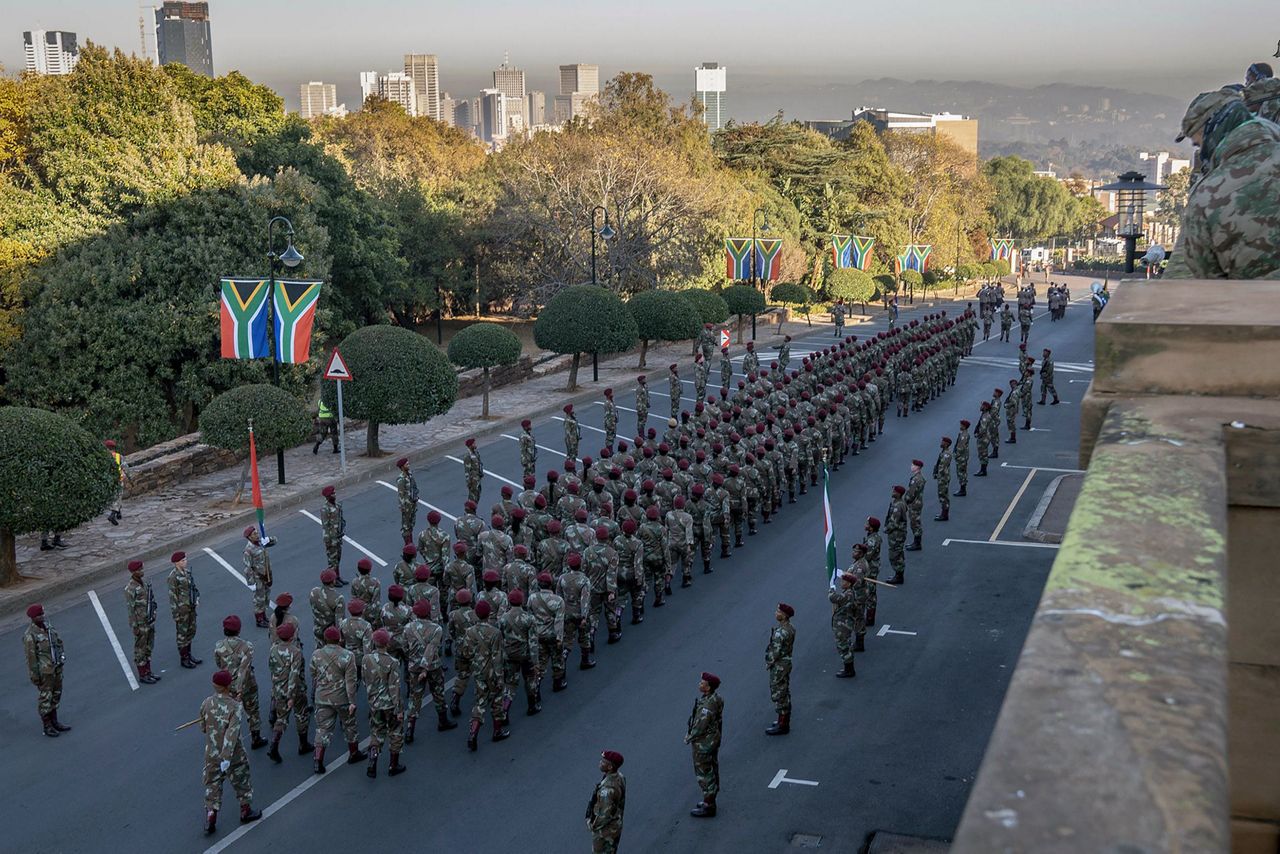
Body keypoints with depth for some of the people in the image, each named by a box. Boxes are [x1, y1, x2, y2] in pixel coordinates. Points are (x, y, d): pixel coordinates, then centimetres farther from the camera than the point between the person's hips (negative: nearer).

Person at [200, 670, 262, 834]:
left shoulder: (207, 703, -9)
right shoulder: (236, 707, -21)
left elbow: (203, 728, 4)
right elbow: (232, 734, -28)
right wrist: (226, 758, -28)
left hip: (211, 754, 3)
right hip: (234, 755, -3)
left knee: (212, 786, 15)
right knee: (241, 782, 19)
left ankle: (210, 820, 14)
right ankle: (246, 811, 35)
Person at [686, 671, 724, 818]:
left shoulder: (708, 704, -31)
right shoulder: (715, 697, -1)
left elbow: (700, 726, -26)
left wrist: (689, 738, -10)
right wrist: (689, 732, 6)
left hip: (704, 744, -10)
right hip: (713, 739, 10)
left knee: (704, 774, 3)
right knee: (712, 772, 20)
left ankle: (708, 807, 14)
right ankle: (710, 801, 35)